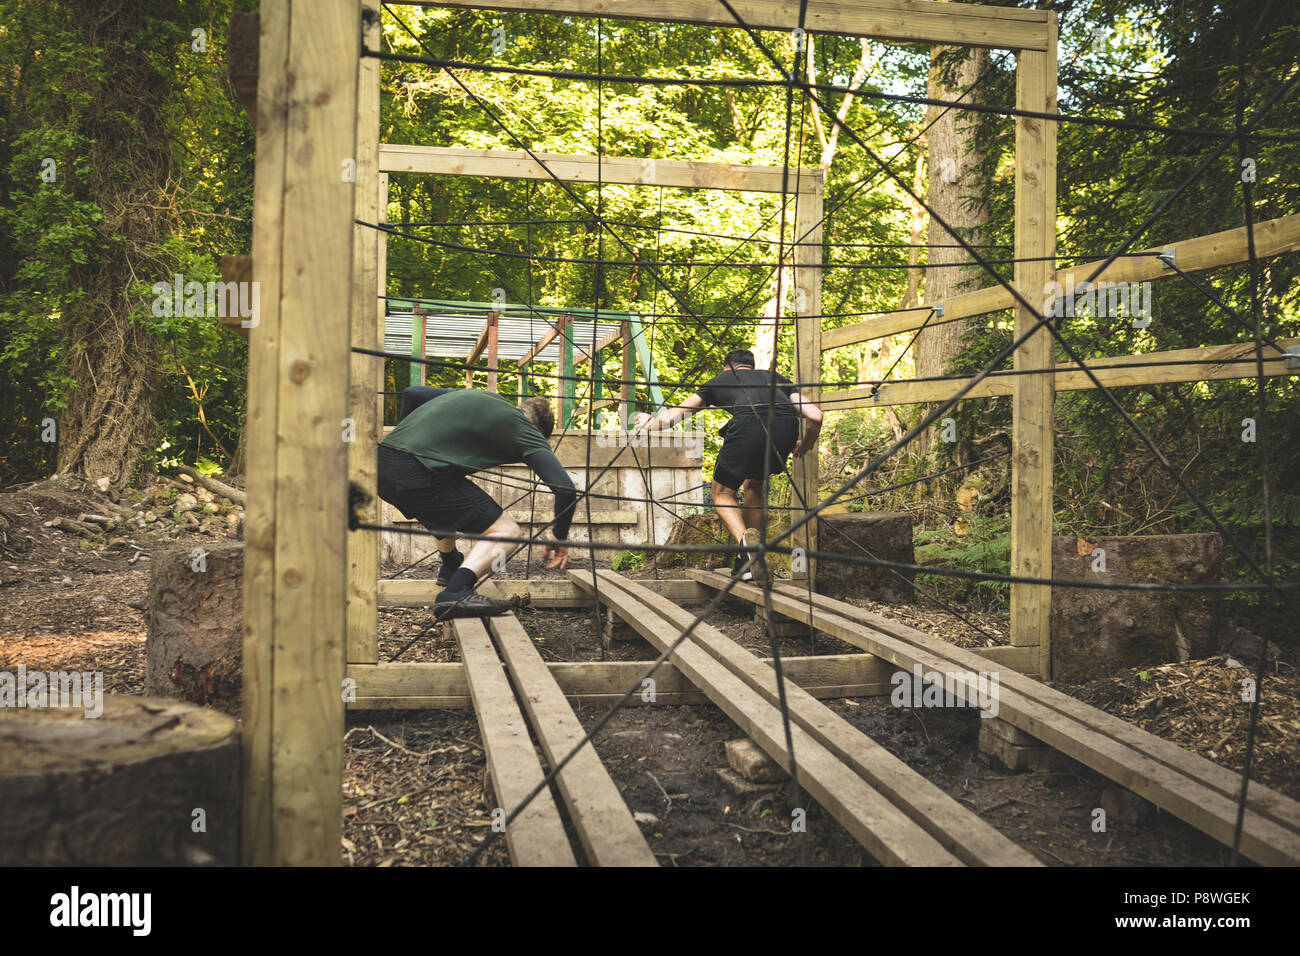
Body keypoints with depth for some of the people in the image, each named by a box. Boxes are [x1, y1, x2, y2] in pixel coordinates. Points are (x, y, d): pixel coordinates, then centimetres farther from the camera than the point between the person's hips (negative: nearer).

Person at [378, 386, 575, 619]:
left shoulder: (477, 395, 27)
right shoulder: (525, 430, 7)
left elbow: (412, 393, 34)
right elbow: (566, 489, -3)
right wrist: (559, 537, 12)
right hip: (418, 475, -8)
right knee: (507, 531, -1)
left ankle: (451, 567, 56)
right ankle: (455, 593, -21)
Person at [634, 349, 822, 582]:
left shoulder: (719, 380, 34)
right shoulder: (775, 377, 37)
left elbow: (671, 417, 37)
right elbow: (815, 416, 25)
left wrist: (650, 422, 59)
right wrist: (807, 445, 45)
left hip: (749, 424, -3)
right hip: (787, 426, 3)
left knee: (722, 493, 18)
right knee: (756, 484, 30)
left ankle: (745, 539, -12)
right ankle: (749, 558, 26)